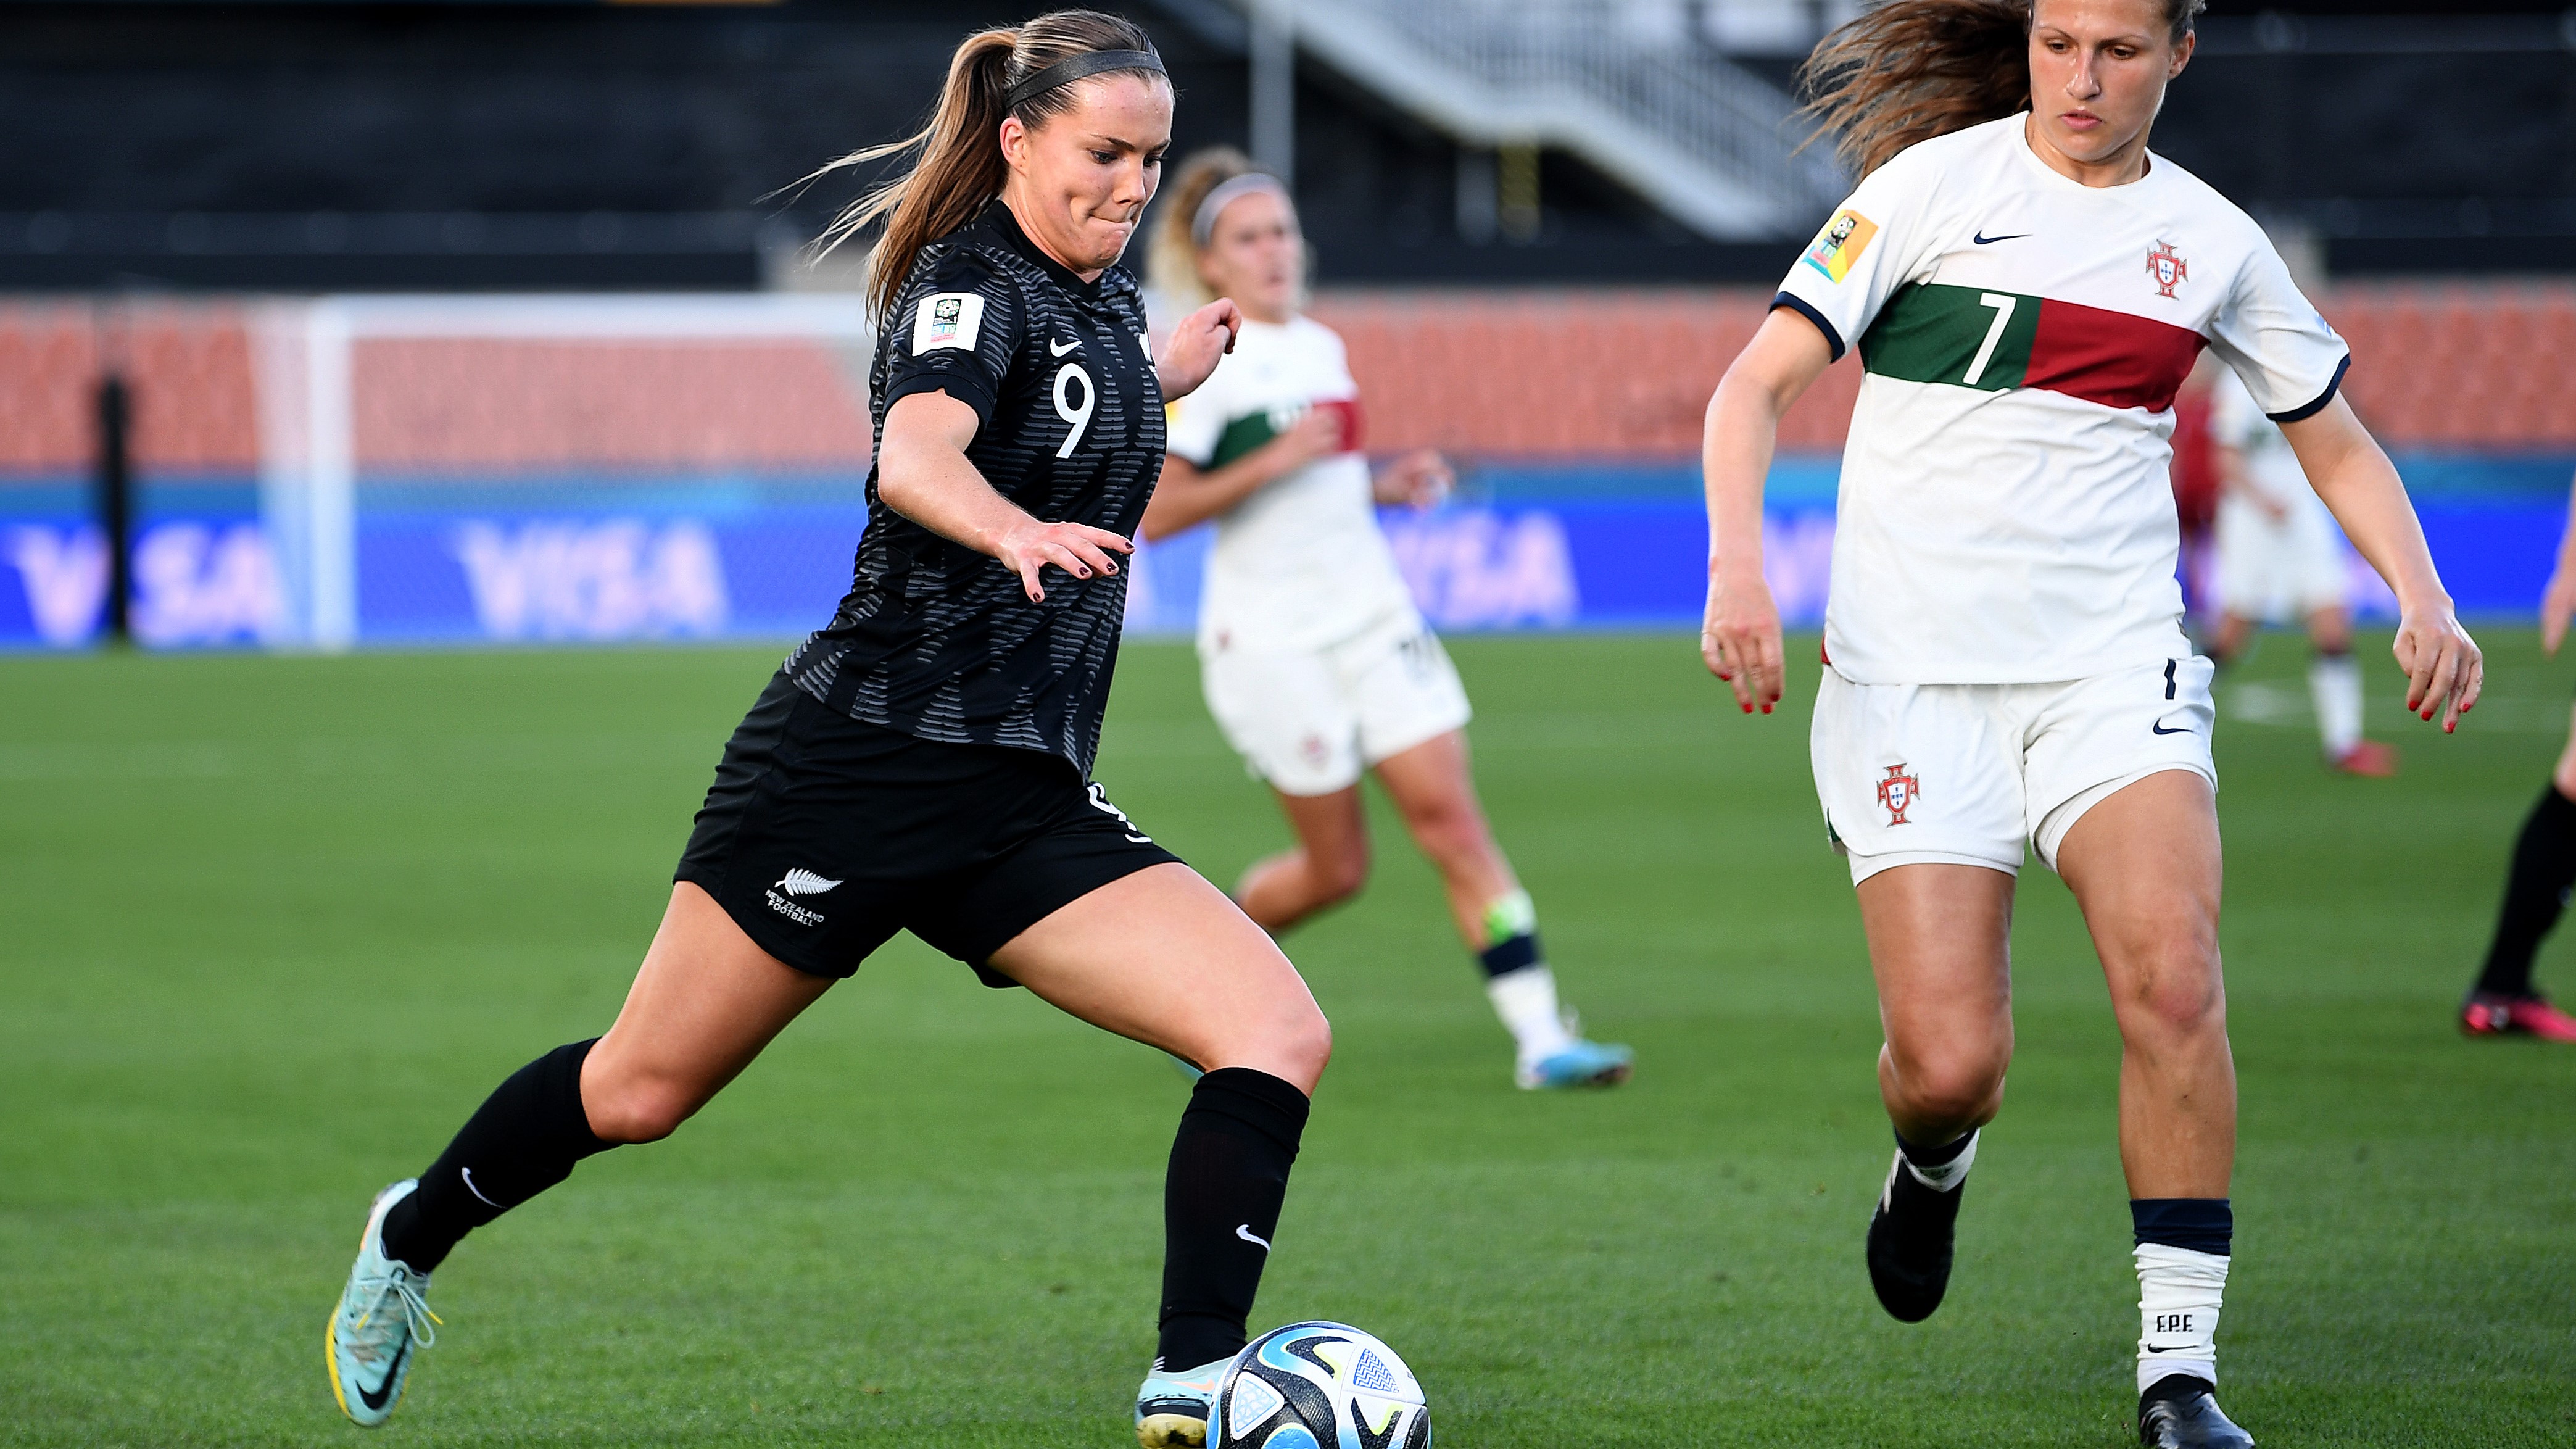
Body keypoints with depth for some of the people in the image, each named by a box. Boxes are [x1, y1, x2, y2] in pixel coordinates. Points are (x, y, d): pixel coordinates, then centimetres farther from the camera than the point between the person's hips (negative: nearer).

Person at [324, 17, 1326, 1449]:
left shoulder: (1106, 293, 12)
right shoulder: (971, 284, -12)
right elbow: (913, 456, -35)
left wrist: (1172, 375, 22)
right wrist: (1014, 529, -55)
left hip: (1029, 807, 7)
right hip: (859, 764, -7)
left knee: (1283, 1035, -14)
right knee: (640, 1093, 6)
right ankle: (411, 1239, 34)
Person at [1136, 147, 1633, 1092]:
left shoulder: (1321, 349, 13)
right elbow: (1155, 515, -16)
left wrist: (1384, 485, 8)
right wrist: (1275, 461, -22)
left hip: (1373, 621, 6)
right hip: (1272, 641, -6)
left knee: (1451, 818, -5)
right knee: (1337, 866, 0)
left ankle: (1540, 1038, -10)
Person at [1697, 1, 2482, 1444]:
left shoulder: (2212, 240, 9)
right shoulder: (1937, 183, -1)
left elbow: (2340, 444, 20)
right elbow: (1759, 380, -5)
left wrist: (2423, 600, 3)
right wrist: (1739, 565, -22)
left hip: (2114, 663, 2)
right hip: (1916, 670, -2)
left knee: (2174, 982, -22)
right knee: (1949, 1067, -11)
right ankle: (1933, 1166, 28)